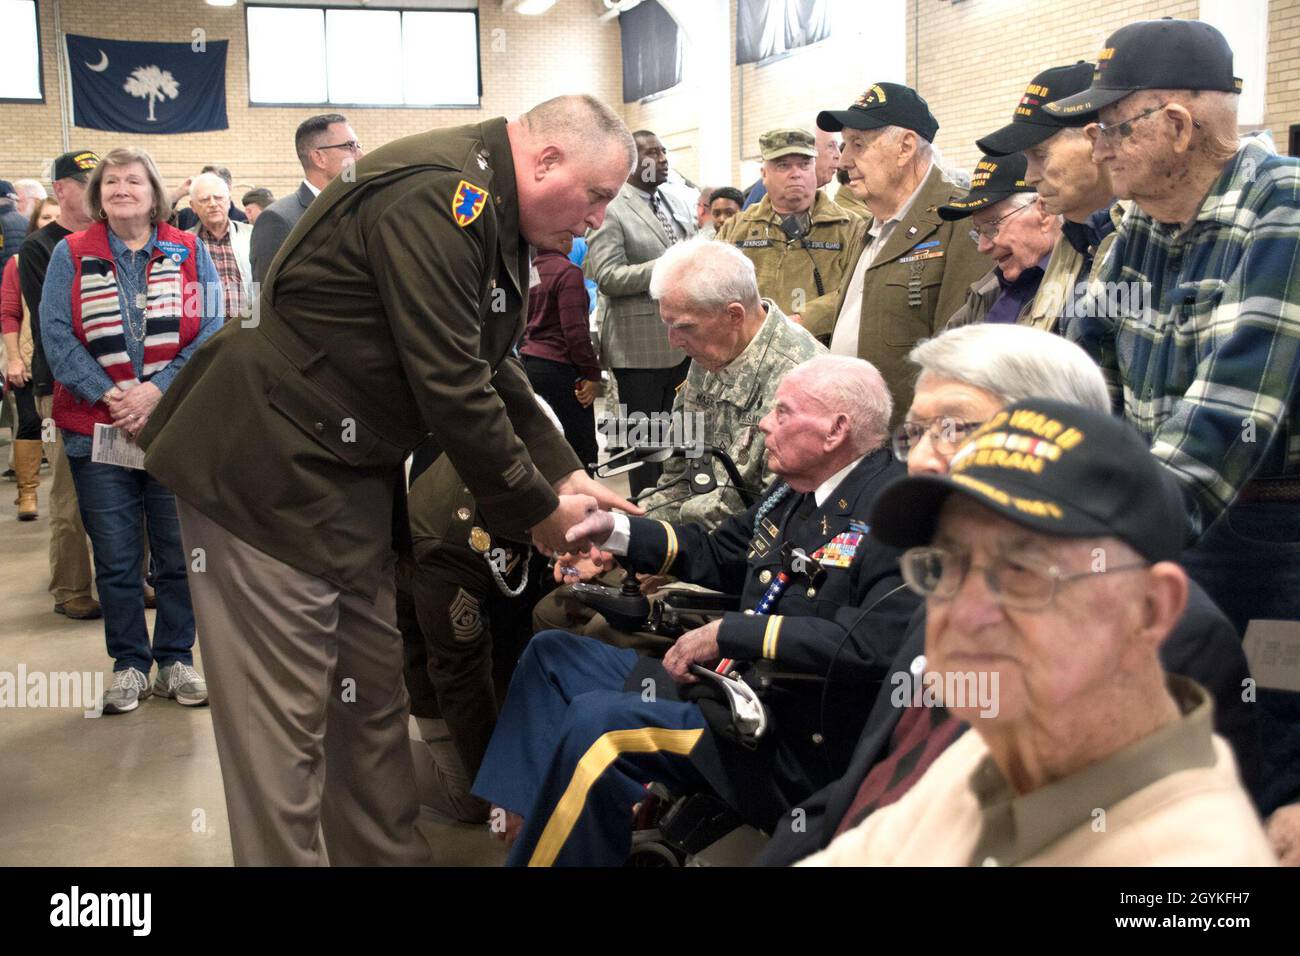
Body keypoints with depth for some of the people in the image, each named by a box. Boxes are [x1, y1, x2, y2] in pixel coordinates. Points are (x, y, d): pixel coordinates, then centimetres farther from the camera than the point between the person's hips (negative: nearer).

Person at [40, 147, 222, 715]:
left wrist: (156, 390, -14)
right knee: (116, 558, 6)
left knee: (179, 553, 6)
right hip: (98, 431, 0)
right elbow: (57, 336, -2)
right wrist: (109, 396, -14)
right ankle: (129, 664, 19)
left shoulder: (190, 253, 4)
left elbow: (210, 332, -3)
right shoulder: (70, 256, 5)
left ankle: (176, 660, 20)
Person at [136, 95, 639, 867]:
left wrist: (565, 474, 6)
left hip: (352, 472, 10)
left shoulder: (494, 215, 10)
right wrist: (536, 511, -12)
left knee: (372, 696, 15)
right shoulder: (437, 196, -23)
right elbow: (451, 389, -24)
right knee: (284, 718, -2)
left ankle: (387, 851, 27)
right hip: (268, 471, -10)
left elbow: (494, 371, 16)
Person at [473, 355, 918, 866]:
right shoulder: (795, 488, 9)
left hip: (790, 744, -10)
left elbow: (873, 642, -30)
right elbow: (718, 556, 21)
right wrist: (611, 528, 12)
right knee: (551, 652, 13)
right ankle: (514, 821, 11)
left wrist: (729, 633, -23)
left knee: (595, 721, -27)